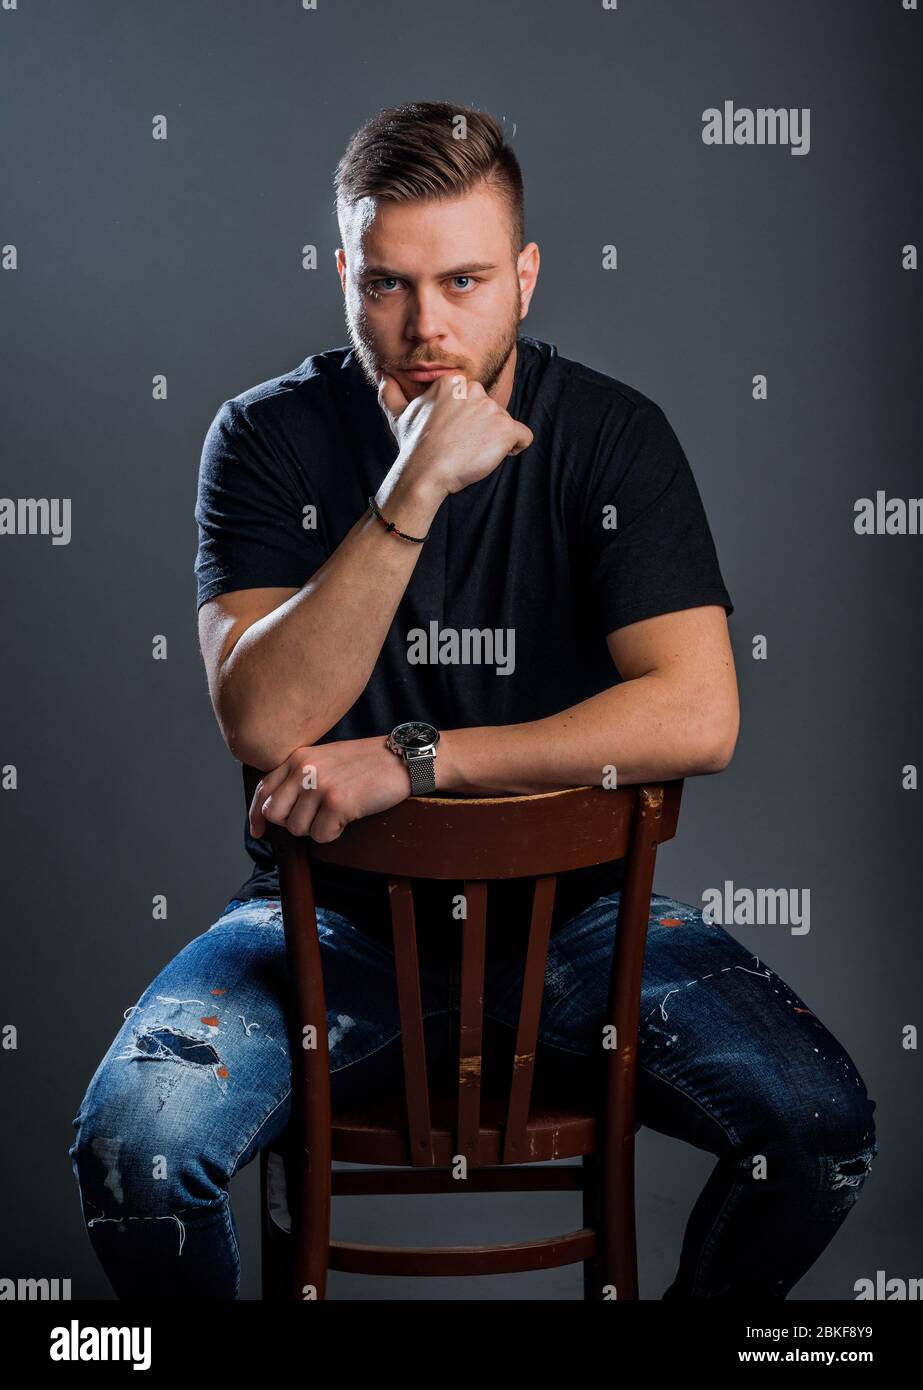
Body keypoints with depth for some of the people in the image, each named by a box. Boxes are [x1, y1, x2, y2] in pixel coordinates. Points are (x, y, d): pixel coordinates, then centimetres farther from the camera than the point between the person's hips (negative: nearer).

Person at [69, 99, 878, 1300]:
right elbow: (265, 724, -19)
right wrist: (412, 493, -28)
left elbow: (697, 716, -17)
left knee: (822, 1123, -19)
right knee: (130, 1146, -24)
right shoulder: (269, 438, -7)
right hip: (337, 908, 0)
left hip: (568, 900, 1)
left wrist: (412, 761, -22)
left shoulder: (612, 435, -6)